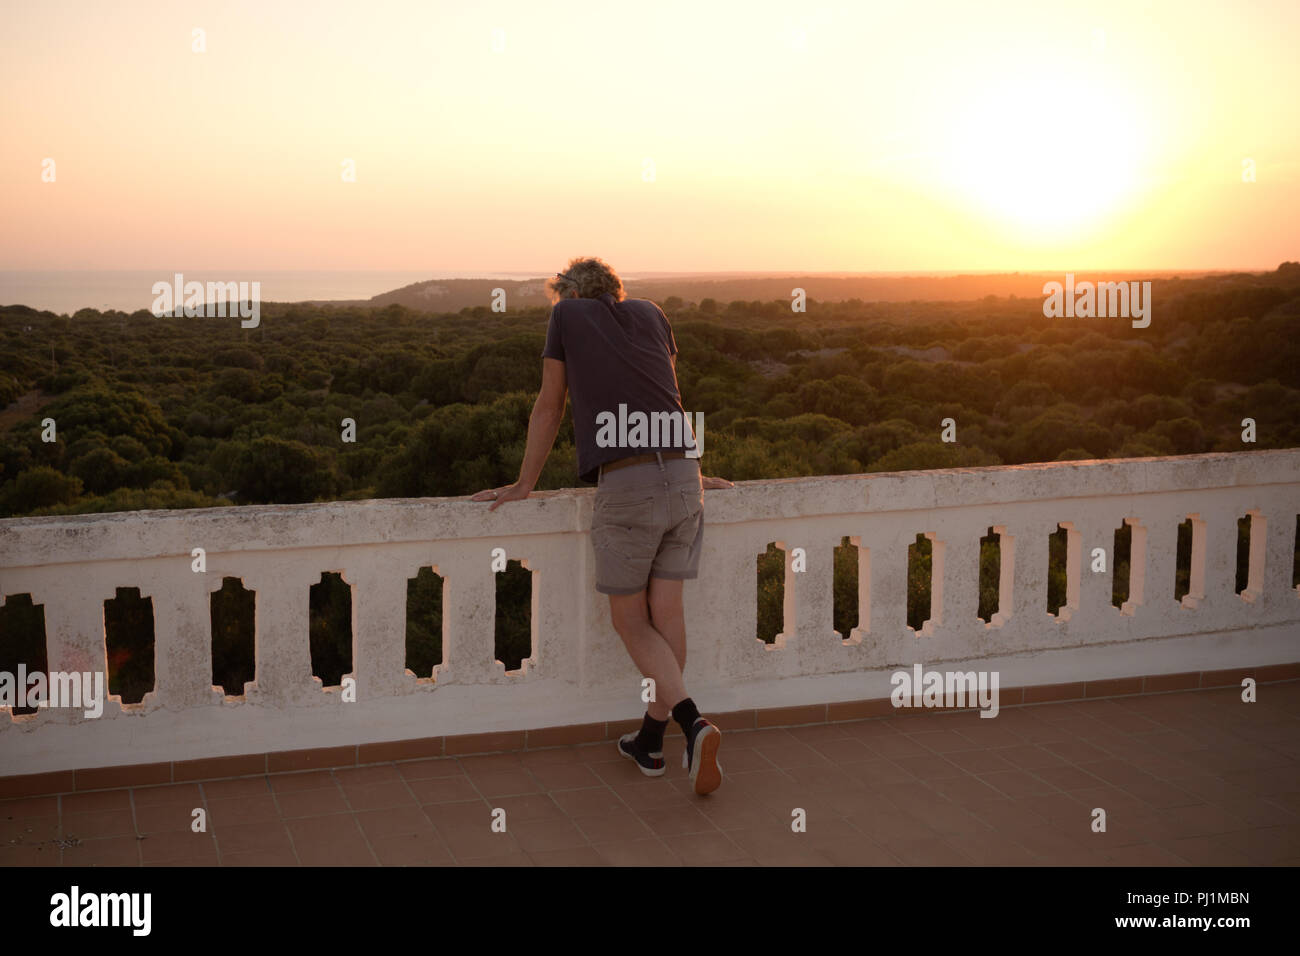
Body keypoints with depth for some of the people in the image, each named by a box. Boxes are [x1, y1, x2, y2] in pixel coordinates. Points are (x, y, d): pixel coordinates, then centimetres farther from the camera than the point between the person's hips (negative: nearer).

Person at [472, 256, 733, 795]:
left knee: (630, 620, 6)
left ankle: (693, 724, -14)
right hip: (682, 474, 4)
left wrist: (524, 485, 23)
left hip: (624, 486, -4)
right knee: (666, 612, 10)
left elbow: (548, 408, 16)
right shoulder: (651, 314, 21)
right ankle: (650, 743, 20)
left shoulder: (566, 314, 13)